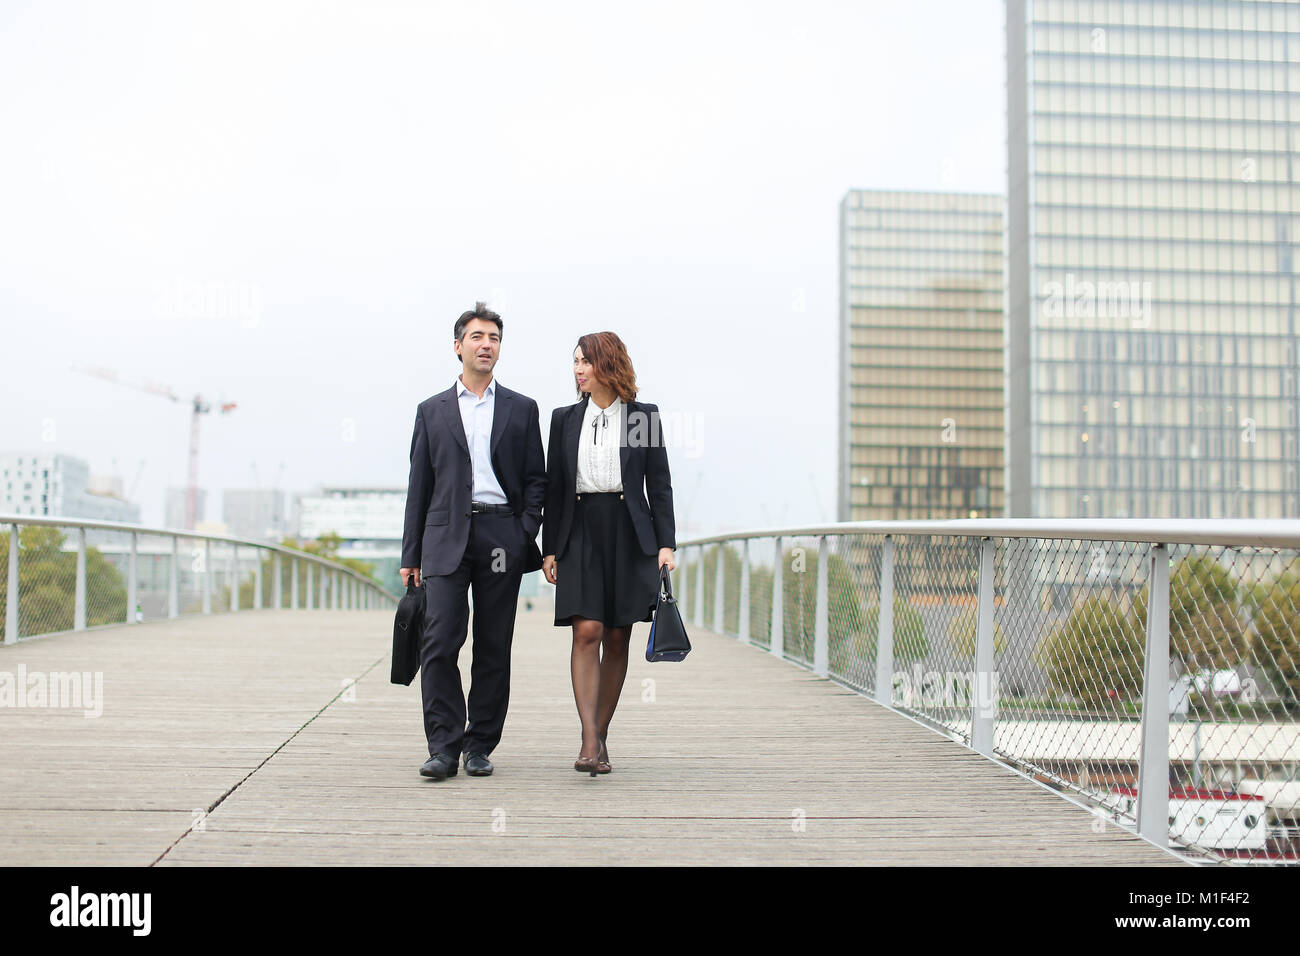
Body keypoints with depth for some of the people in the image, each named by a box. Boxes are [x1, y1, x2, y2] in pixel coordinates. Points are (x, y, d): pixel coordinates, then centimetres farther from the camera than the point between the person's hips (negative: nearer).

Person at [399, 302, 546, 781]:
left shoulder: (521, 409, 12)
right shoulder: (432, 411, 12)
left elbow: (536, 479, 11)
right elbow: (419, 486, 11)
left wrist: (526, 531, -4)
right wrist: (410, 555, 7)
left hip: (502, 537, 0)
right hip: (447, 535, 0)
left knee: (494, 647, 3)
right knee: (439, 643, -10)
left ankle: (480, 746, 11)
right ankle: (444, 746, -3)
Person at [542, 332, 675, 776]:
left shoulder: (643, 416, 6)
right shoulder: (565, 419, 11)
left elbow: (659, 484, 5)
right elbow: (554, 486, 11)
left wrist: (665, 543, -3)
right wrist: (549, 548, 6)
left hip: (628, 533, 0)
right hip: (580, 531, 1)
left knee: (617, 639, 3)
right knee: (587, 632, -11)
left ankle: (601, 736, 13)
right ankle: (589, 743, -14)